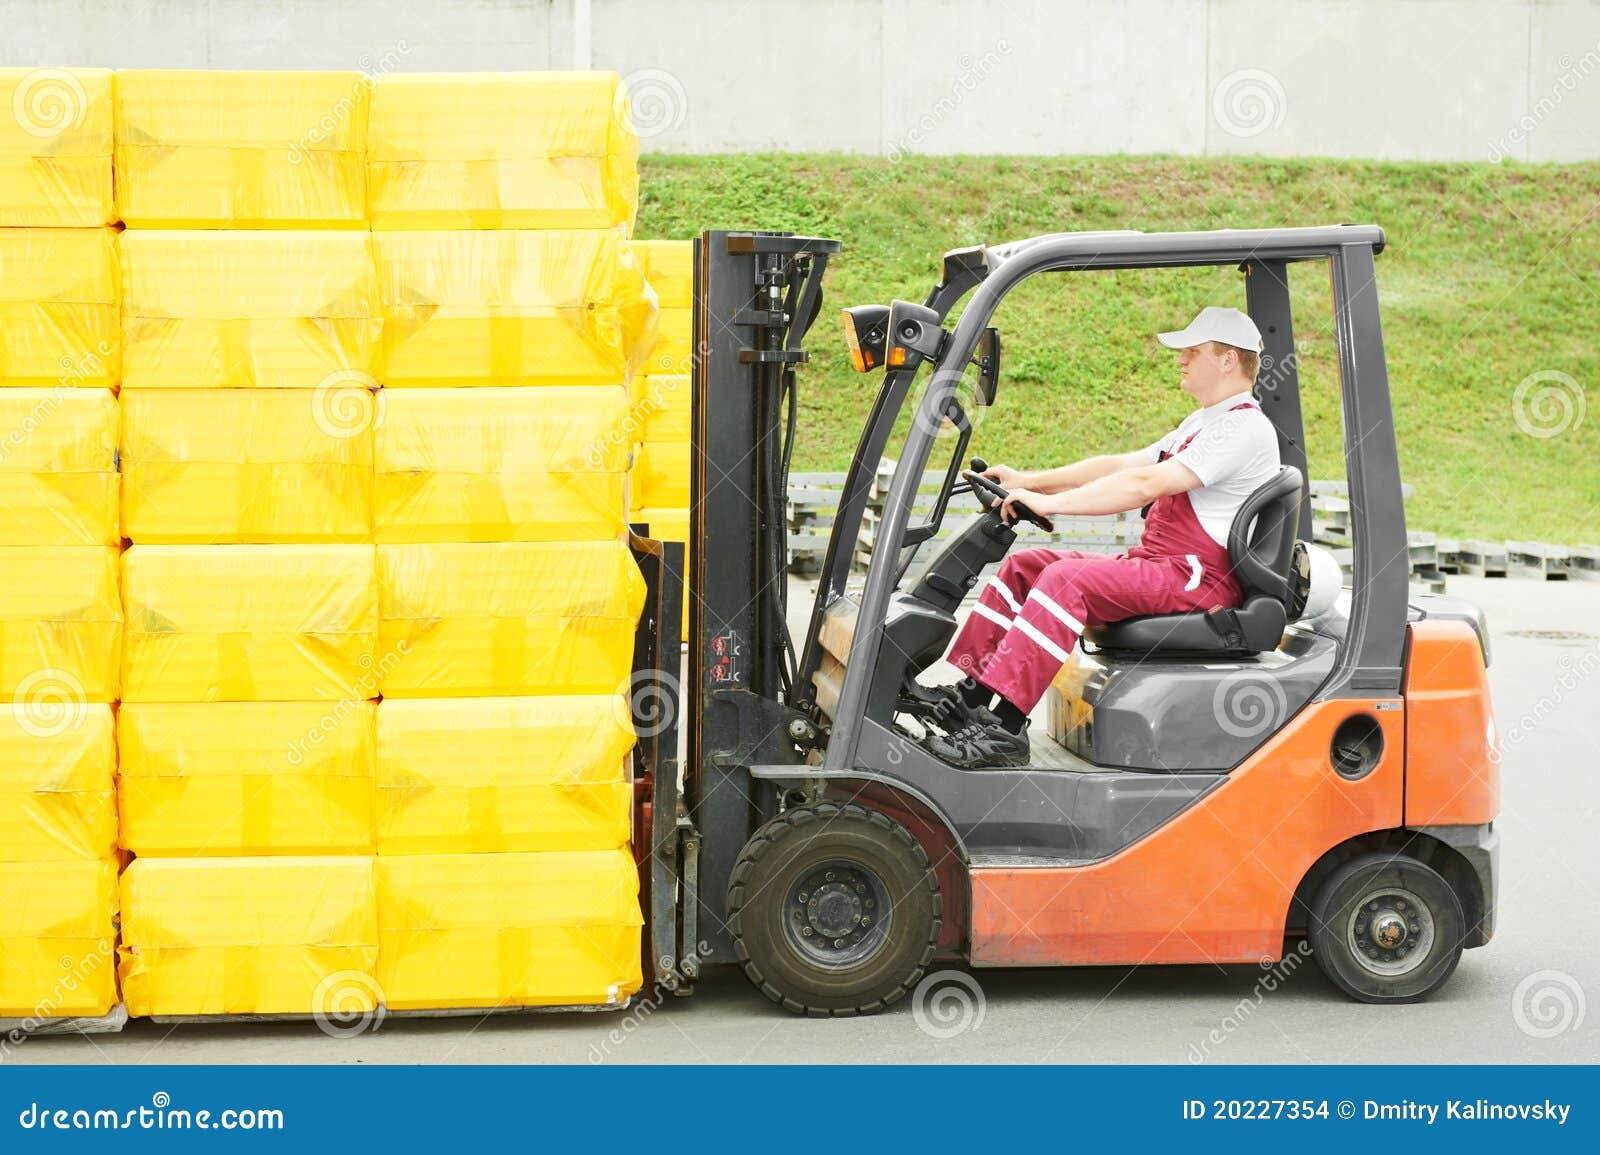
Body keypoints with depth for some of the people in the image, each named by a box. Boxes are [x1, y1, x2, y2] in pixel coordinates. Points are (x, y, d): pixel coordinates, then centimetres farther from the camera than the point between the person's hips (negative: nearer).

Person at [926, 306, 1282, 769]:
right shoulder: (1202, 423, 23)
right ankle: (965, 696, -3)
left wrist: (1050, 503, -23)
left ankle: (1001, 728, -34)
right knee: (1023, 566, 5)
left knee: (1068, 579, -29)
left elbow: (1145, 484, -22)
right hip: (1156, 565, 11)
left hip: (1197, 582, -11)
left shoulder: (1245, 428, -13)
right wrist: (1030, 481, 9)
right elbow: (1122, 465, 19)